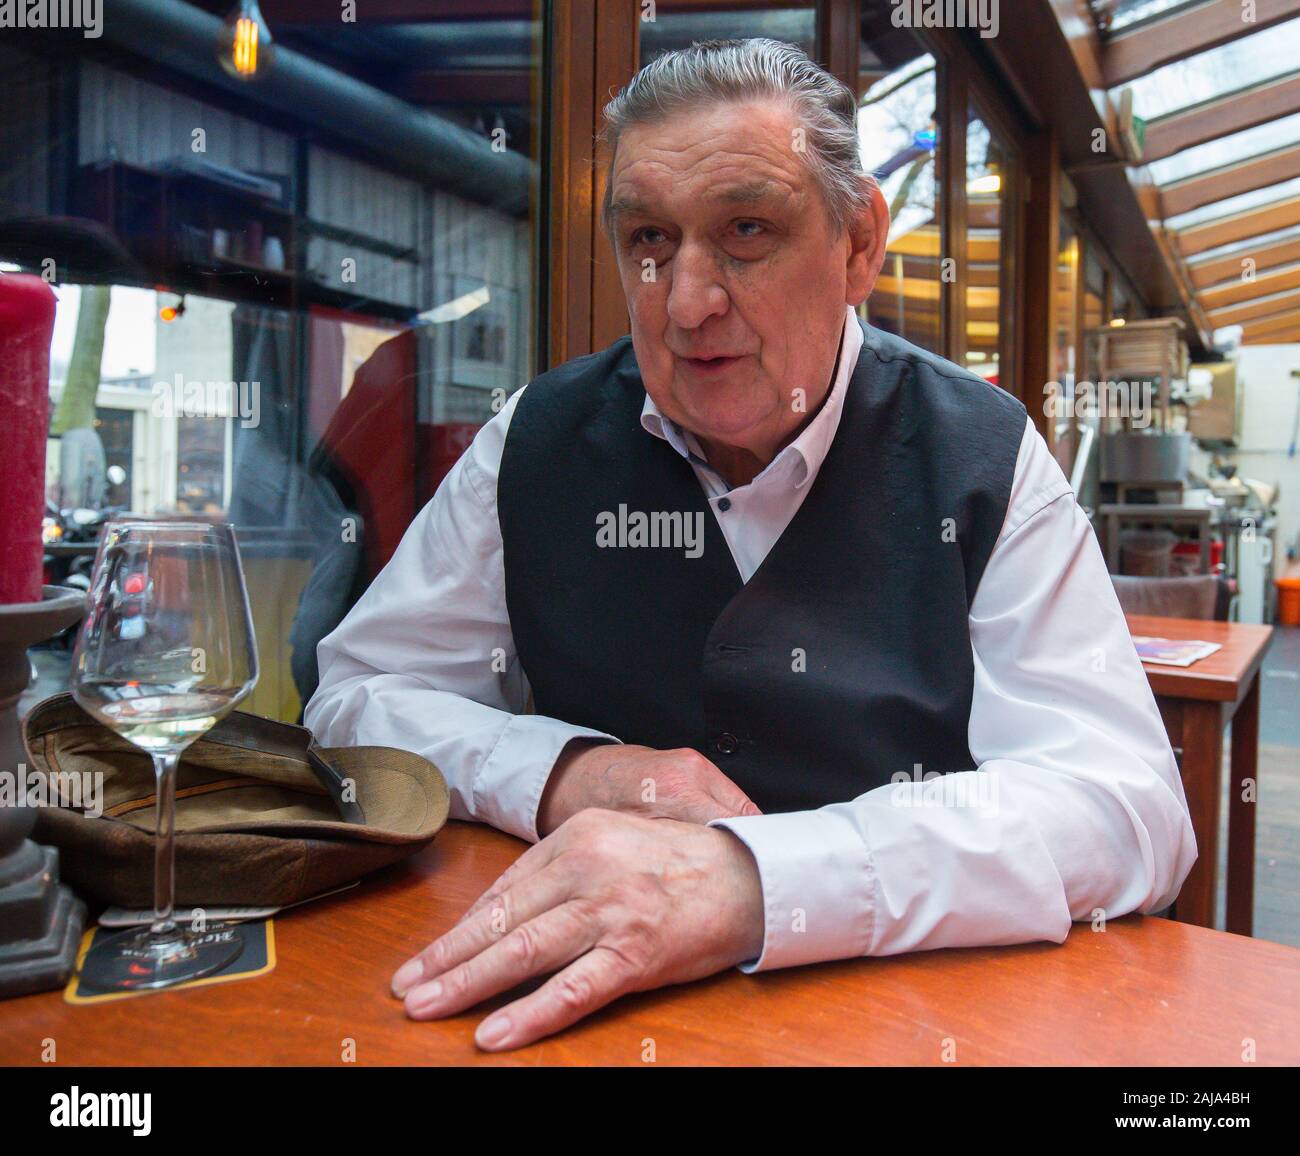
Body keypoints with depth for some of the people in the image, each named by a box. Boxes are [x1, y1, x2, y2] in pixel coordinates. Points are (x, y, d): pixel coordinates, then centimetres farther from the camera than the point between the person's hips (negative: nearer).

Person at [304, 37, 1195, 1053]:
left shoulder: (982, 457, -7)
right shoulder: (540, 441, -2)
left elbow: (1131, 805, -16)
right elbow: (357, 696, 2)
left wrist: (751, 876, -31)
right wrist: (562, 772, -17)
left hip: (909, 997, -2)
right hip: (593, 997, 3)